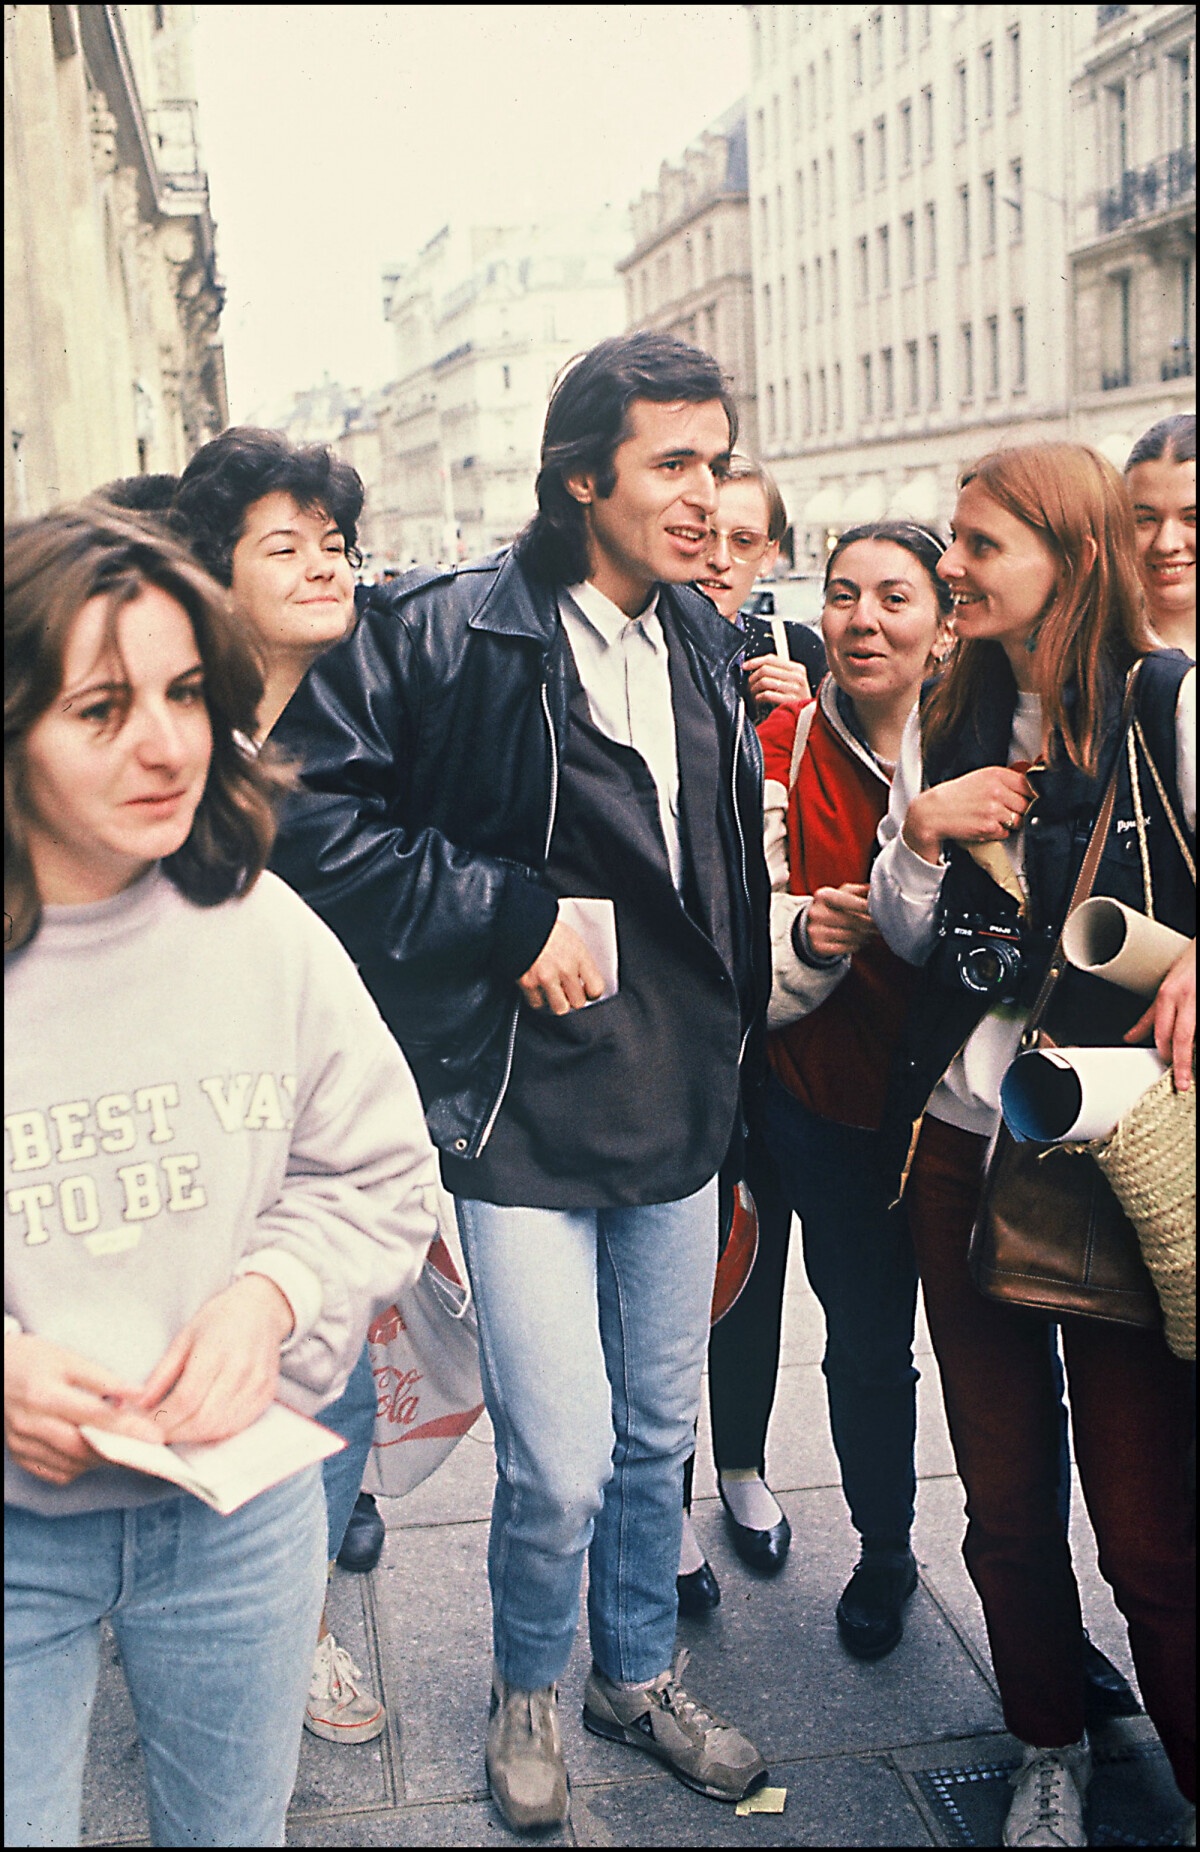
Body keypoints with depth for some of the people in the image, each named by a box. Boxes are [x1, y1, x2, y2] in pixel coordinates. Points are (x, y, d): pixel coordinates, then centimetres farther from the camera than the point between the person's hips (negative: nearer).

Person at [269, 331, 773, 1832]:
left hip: (679, 1101, 6)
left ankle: (639, 1676, 42)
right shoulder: (448, 629, -12)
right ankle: (526, 1689, 29)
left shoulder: (707, 644, 9)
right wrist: (509, 918, -17)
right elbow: (313, 803, -17)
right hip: (525, 1114, -6)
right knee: (561, 1463, -4)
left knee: (658, 1429, 18)